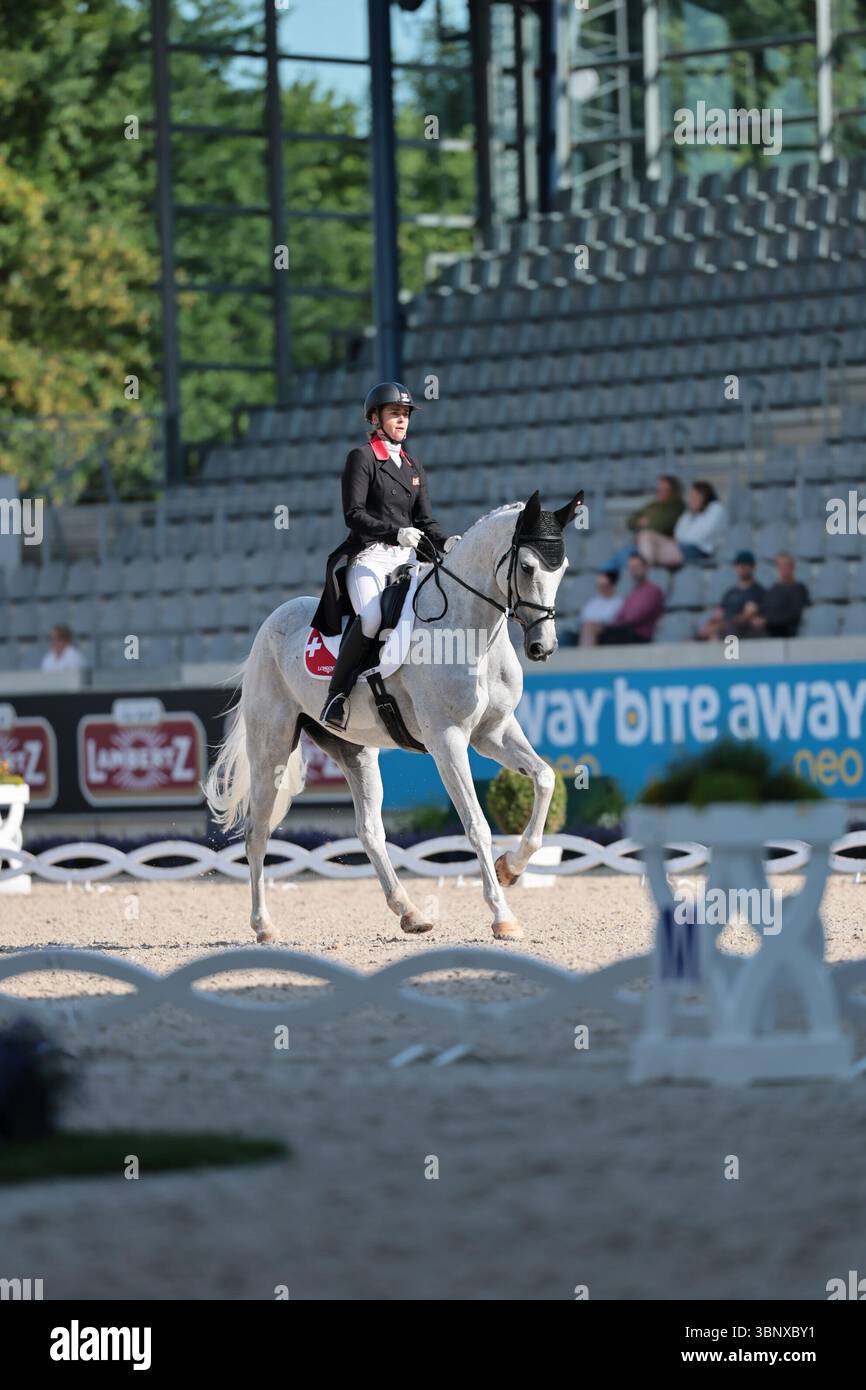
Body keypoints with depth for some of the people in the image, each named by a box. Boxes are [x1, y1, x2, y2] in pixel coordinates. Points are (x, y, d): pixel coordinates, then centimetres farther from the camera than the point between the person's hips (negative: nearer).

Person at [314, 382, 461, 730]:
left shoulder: (413, 467, 22)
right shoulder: (362, 458, 2)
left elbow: (425, 520, 19)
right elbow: (354, 514, -8)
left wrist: (445, 542, -3)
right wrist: (395, 532, -22)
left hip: (407, 558, 6)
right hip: (369, 555, -6)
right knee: (372, 618, -33)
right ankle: (336, 695, -21)